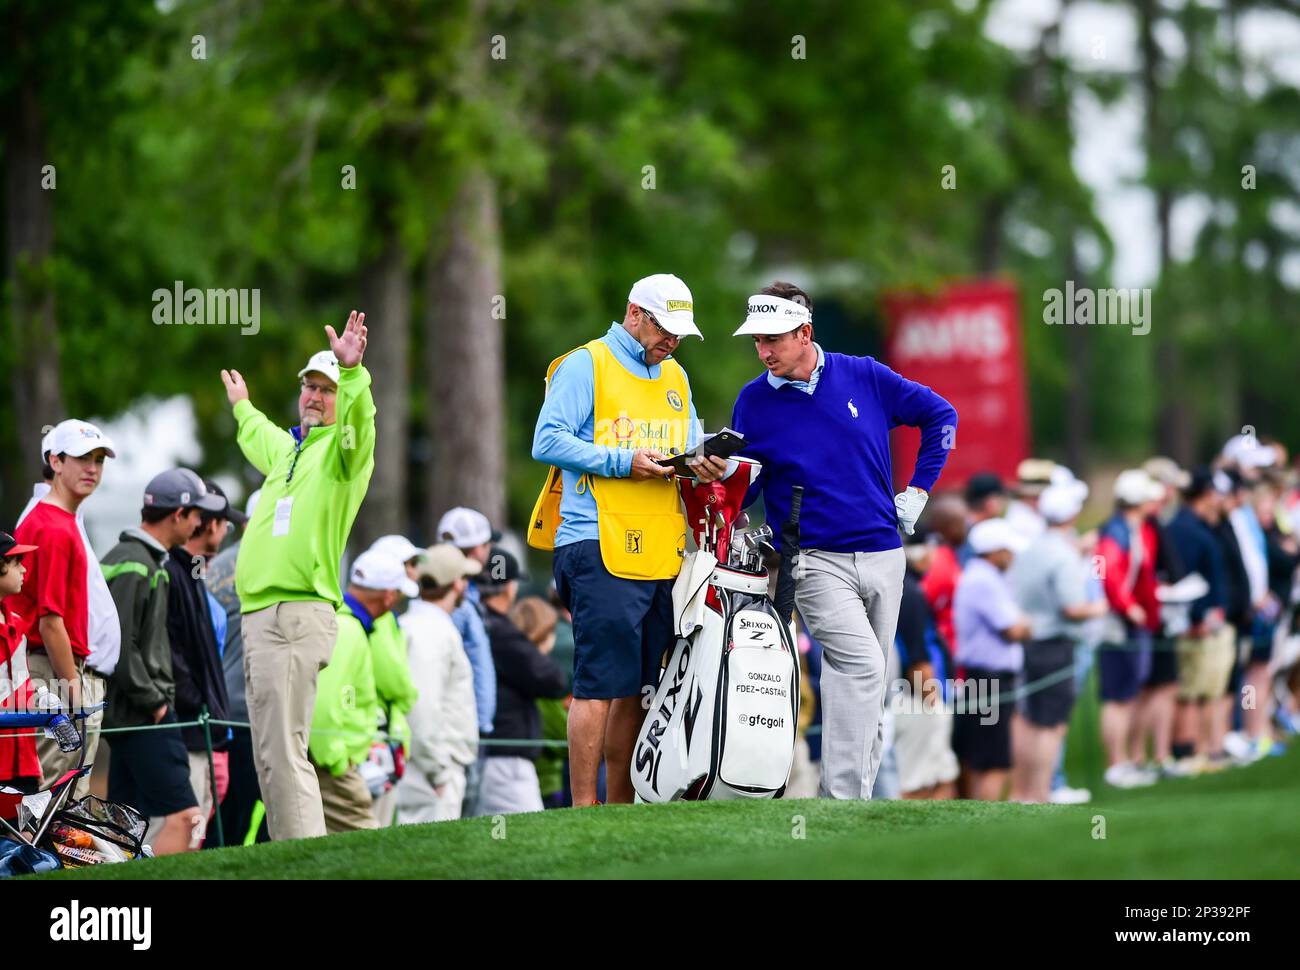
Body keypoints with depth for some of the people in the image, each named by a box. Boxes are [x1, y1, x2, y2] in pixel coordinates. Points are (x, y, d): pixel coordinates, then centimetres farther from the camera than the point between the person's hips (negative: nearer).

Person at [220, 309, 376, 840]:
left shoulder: (343, 449, -2)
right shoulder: (286, 448, 24)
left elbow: (358, 419, -26)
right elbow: (258, 438, 49)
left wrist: (353, 372, -44)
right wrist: (242, 406, 67)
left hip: (297, 614, -9)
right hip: (258, 614, 9)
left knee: (283, 753, -15)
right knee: (271, 756, 10)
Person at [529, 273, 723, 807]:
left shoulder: (675, 377, 23)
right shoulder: (585, 366, -1)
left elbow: (688, 445, 26)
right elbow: (548, 441, -9)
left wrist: (704, 466, 2)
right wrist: (623, 462, -15)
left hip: (659, 554, 8)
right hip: (599, 545, -8)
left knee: (638, 687, 9)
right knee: (600, 684, -11)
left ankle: (621, 809, 15)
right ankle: (584, 811, -10)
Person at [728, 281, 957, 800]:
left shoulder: (864, 377, 2)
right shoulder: (754, 402, 0)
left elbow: (940, 415, 13)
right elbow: (743, 488, 5)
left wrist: (918, 490, 9)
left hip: (882, 557, 3)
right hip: (816, 562, -3)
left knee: (870, 688, 6)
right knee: (860, 665, -23)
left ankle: (854, 793, 14)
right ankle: (843, 800, -25)